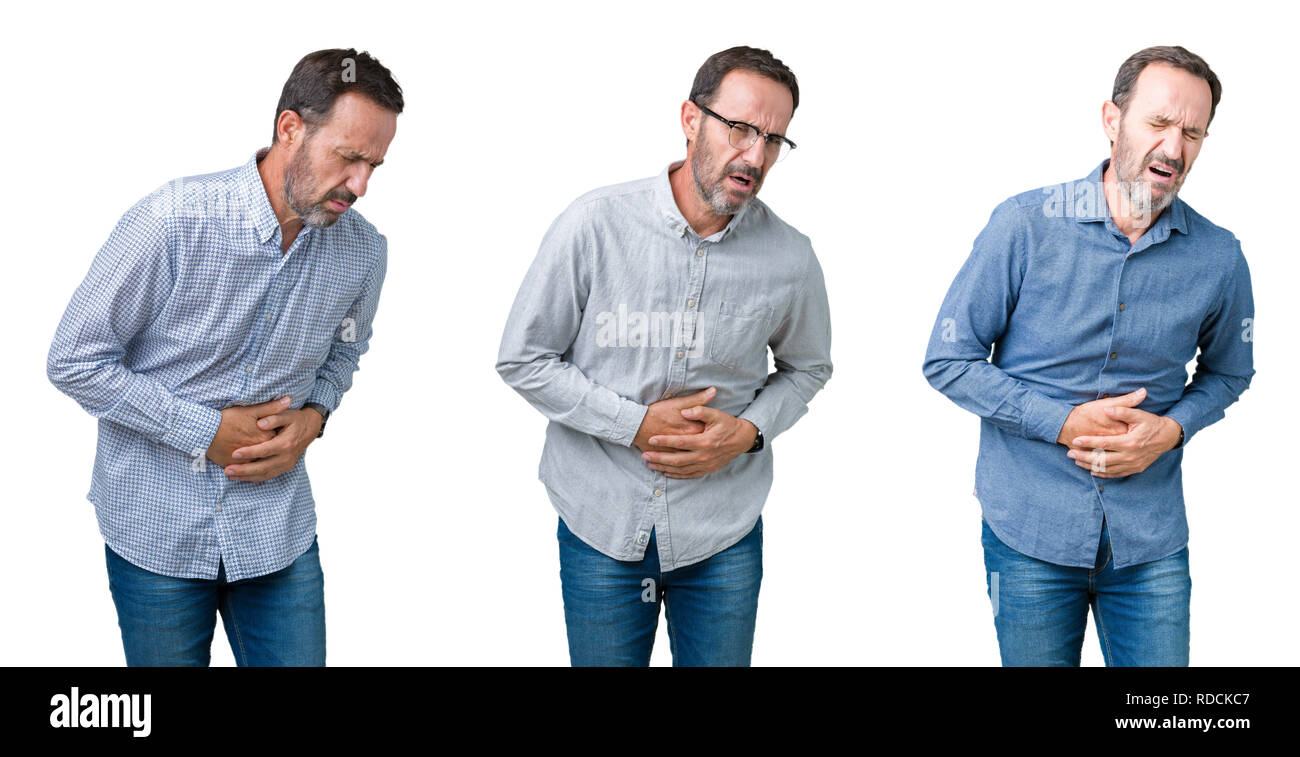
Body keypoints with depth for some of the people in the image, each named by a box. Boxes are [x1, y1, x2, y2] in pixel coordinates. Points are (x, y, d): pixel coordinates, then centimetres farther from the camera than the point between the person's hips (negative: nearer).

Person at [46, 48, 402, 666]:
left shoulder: (364, 251, -7)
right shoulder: (172, 220, -21)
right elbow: (75, 361, -13)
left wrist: (312, 418, -7)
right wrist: (207, 432, -17)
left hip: (277, 530, 3)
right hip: (156, 528, -3)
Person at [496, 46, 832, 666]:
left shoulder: (790, 257, -7)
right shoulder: (596, 224, -13)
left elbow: (806, 368, 11)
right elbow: (522, 360, -7)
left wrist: (748, 431, -9)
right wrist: (636, 423, -15)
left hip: (723, 533, 1)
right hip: (601, 523, -1)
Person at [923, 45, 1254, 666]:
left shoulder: (1218, 258, -4)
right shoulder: (1025, 226, -11)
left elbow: (1227, 371, 14)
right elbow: (947, 361, -7)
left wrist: (1171, 429, -7)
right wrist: (1063, 422, -16)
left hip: (1151, 541, 2)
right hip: (1028, 531, -2)